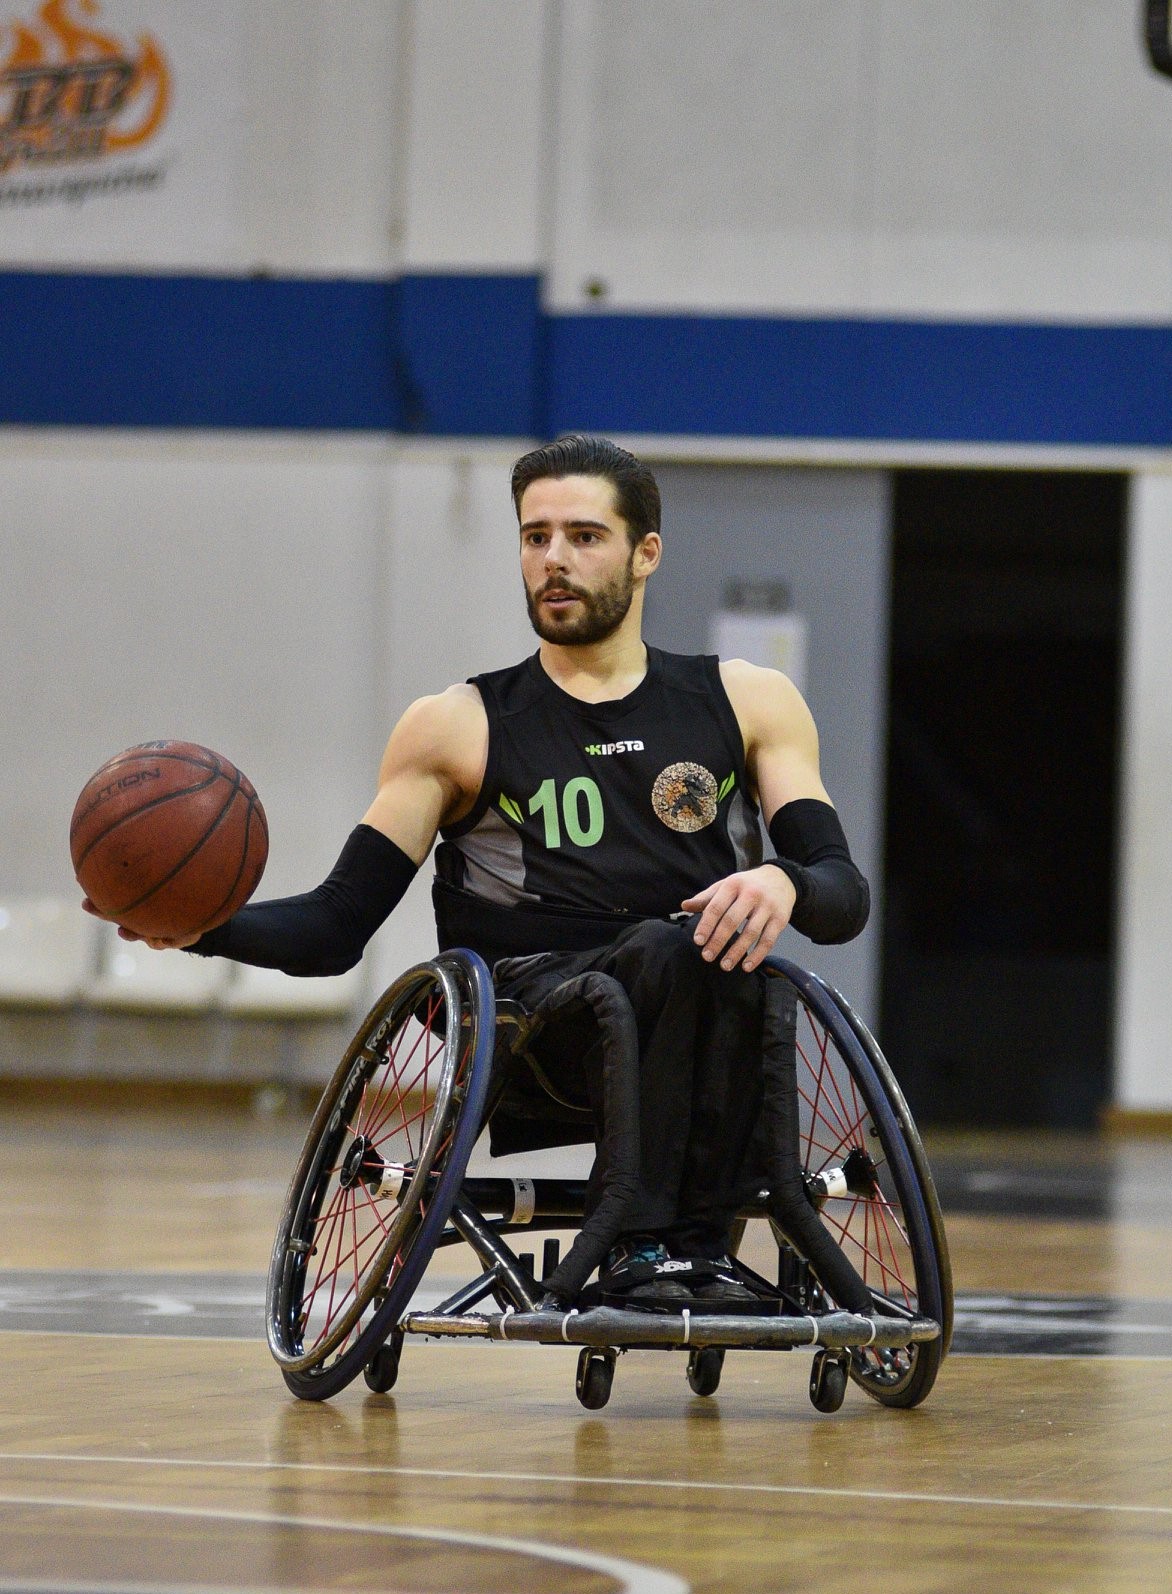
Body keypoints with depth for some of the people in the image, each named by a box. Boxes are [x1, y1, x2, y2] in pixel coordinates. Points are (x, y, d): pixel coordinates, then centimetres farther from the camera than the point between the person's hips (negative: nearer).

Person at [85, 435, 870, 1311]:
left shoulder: (747, 702, 17)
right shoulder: (459, 728, 13)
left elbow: (845, 894, 8)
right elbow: (339, 926, 9)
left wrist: (784, 884, -18)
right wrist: (206, 925, -12)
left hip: (704, 1031, 1)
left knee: (720, 941, -34)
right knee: (668, 947, -33)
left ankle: (686, 1244, -30)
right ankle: (641, 1244, -31)